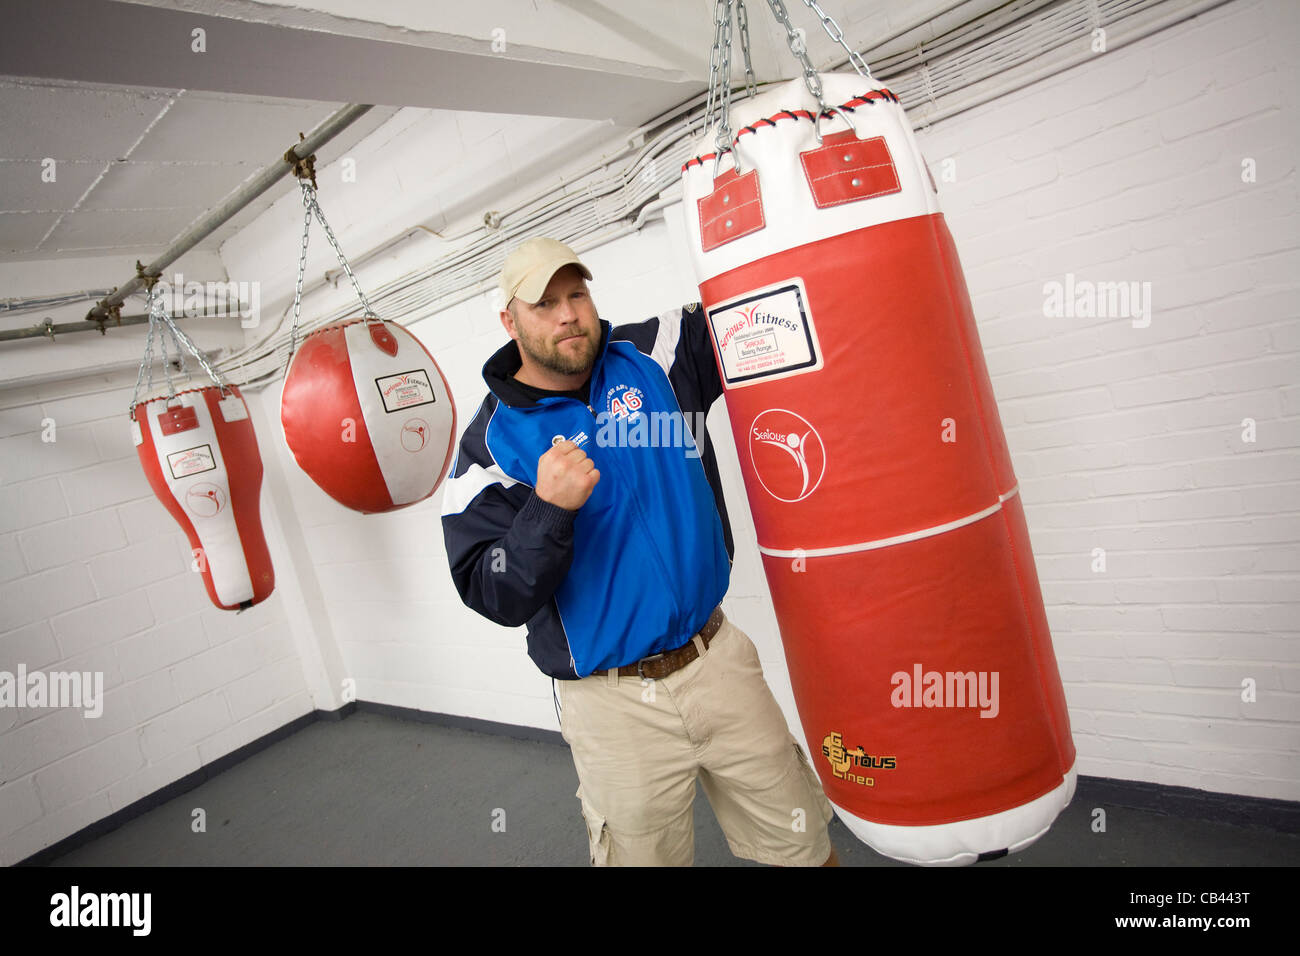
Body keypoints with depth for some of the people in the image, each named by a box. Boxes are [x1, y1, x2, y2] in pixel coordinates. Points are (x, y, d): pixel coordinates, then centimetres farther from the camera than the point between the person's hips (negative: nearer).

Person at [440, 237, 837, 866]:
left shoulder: (654, 356, 0)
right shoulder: (489, 443, -8)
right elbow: (495, 599, -13)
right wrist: (548, 510, -28)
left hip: (716, 660, 3)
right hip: (615, 706, -2)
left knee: (802, 844, 16)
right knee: (642, 851, 16)